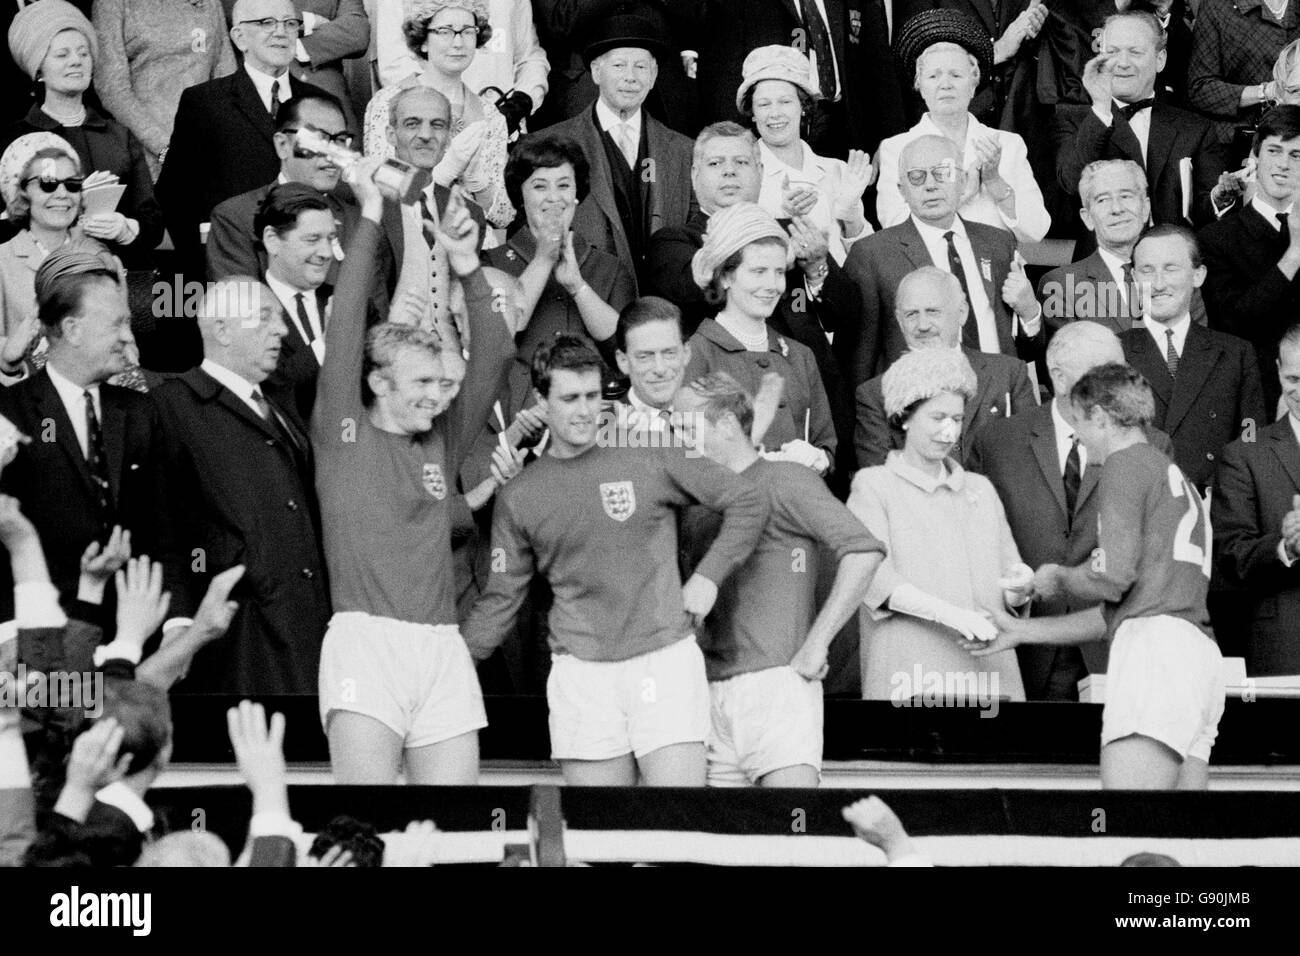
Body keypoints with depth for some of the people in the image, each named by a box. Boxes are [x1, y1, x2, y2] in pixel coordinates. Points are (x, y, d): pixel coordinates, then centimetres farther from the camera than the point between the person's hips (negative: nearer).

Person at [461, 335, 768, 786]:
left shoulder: (649, 457, 1)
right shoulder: (518, 498, 8)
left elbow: (748, 503, 5)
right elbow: (501, 598, 15)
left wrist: (709, 576, -2)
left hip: (664, 658, -2)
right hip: (581, 671, 2)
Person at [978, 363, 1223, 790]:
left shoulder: (1126, 463, 4)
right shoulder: (1175, 477, 32)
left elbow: (1113, 576, -9)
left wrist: (1057, 579, 12)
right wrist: (1022, 632, 36)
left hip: (1155, 645, -9)